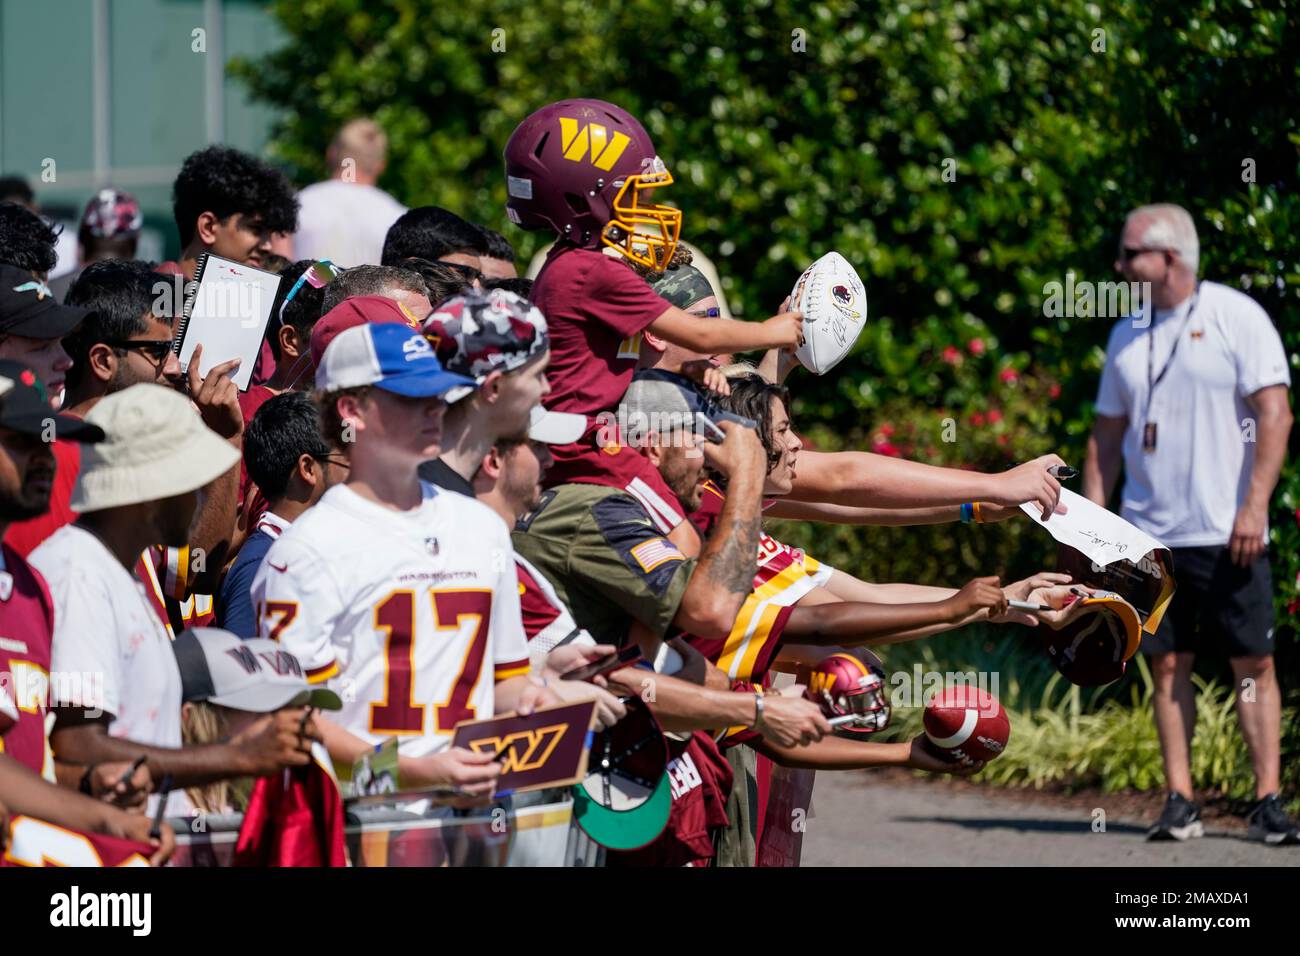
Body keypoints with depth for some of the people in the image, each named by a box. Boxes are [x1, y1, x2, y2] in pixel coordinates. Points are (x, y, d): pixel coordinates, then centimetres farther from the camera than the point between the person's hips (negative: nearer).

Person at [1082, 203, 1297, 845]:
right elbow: (1107, 435, 18)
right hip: (1149, 536, 5)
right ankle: (1180, 803, 6)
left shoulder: (1236, 317, -4)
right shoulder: (1127, 336, 13)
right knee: (1167, 664, 3)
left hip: (1227, 533, -5)